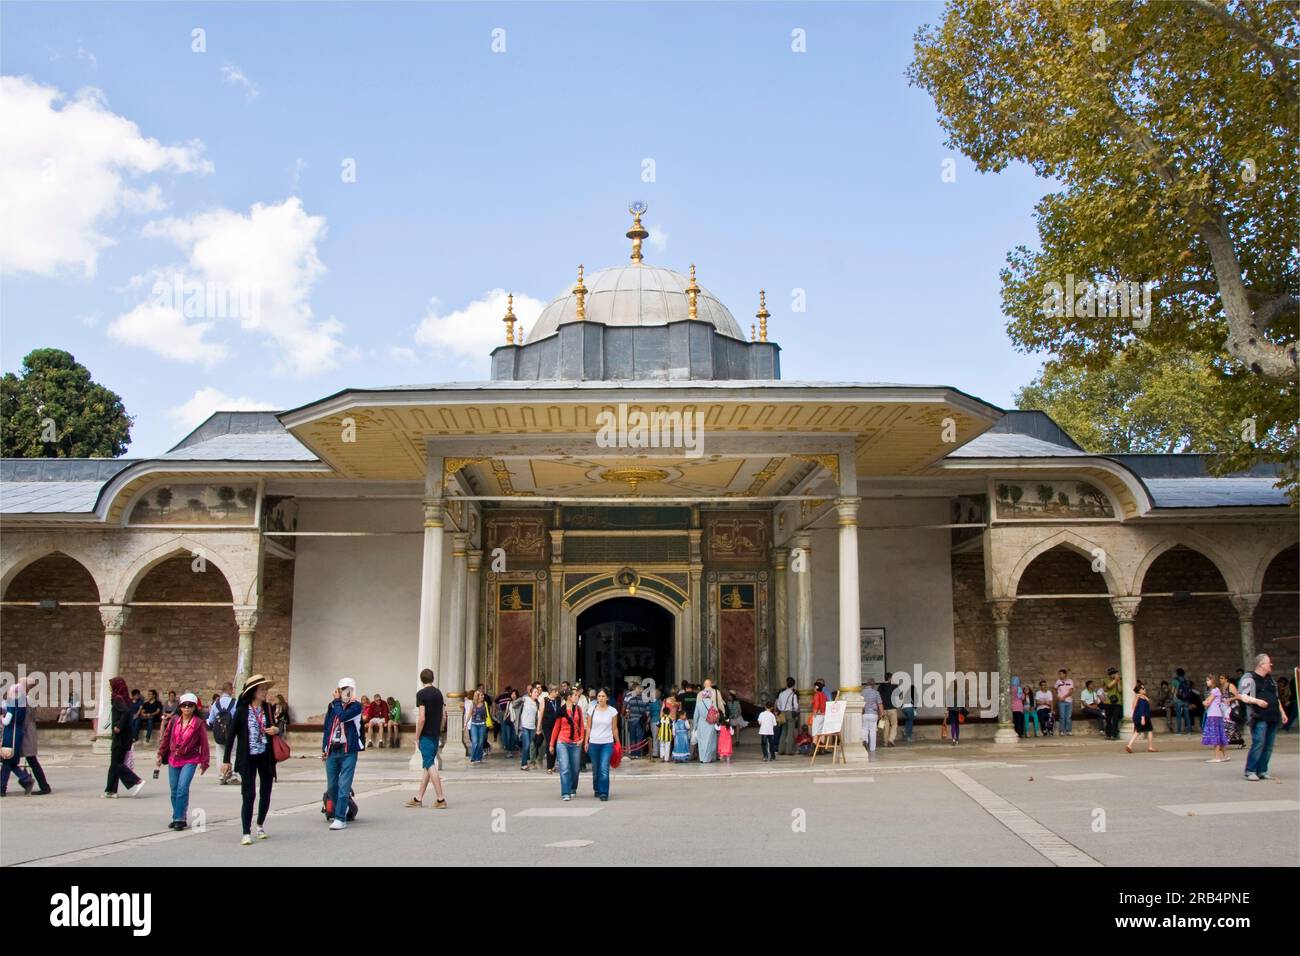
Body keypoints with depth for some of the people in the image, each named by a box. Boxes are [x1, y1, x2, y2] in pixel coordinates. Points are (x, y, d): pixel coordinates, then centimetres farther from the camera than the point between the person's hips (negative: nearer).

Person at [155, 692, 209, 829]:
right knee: (174, 790, 9)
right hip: (173, 759, 4)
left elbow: (204, 744, -5)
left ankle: (180, 819, -8)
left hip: (190, 760, -4)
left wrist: (204, 762, -5)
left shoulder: (198, 724, -7)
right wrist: (161, 755, 10)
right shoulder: (174, 720, 2)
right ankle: (177, 818, 22)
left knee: (182, 788, -15)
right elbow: (165, 737, 10)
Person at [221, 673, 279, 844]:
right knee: (249, 794, -7)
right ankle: (246, 833, 0)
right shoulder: (242, 710, -6)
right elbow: (231, 735, -4)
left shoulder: (268, 708, 4)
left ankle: (260, 825, 32)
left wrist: (276, 730, -8)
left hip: (266, 757, 4)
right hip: (248, 758, -4)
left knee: (265, 793, 11)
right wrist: (226, 760, -6)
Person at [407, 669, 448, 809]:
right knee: (427, 765, 12)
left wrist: (417, 738, -9)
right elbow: (443, 715, 13)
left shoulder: (421, 694, -12)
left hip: (426, 735, -7)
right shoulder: (438, 693, 10)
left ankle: (440, 799, -9)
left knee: (430, 766, -6)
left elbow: (422, 718, -17)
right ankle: (418, 798, 18)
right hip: (436, 734, 7)